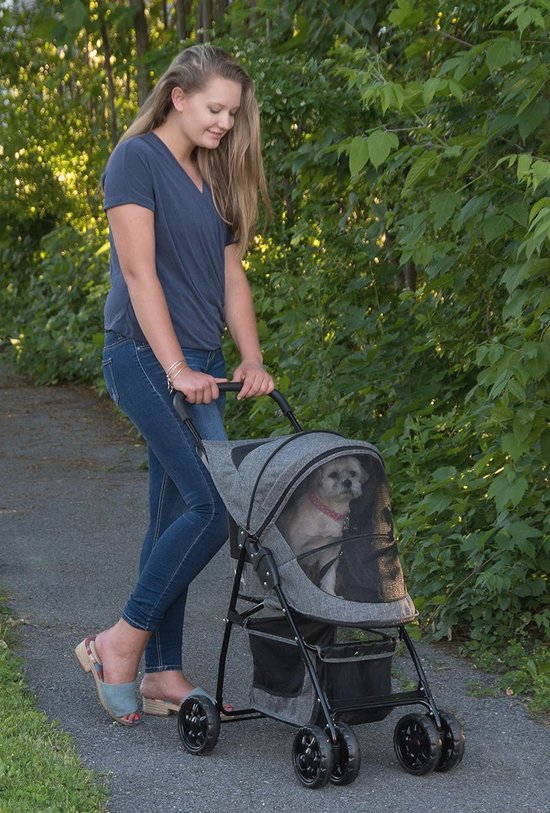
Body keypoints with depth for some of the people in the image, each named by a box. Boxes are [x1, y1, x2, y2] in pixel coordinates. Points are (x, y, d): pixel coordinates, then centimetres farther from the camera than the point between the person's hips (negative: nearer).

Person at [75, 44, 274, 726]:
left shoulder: (214, 178, 17)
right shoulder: (137, 160, -7)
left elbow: (230, 274, 14)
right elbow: (139, 271, -15)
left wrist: (251, 362, 2)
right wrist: (176, 369, -20)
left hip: (199, 365, 8)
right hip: (146, 357, -8)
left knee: (177, 513, 8)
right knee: (211, 506, -16)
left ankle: (163, 674, 13)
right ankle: (121, 642, -4)